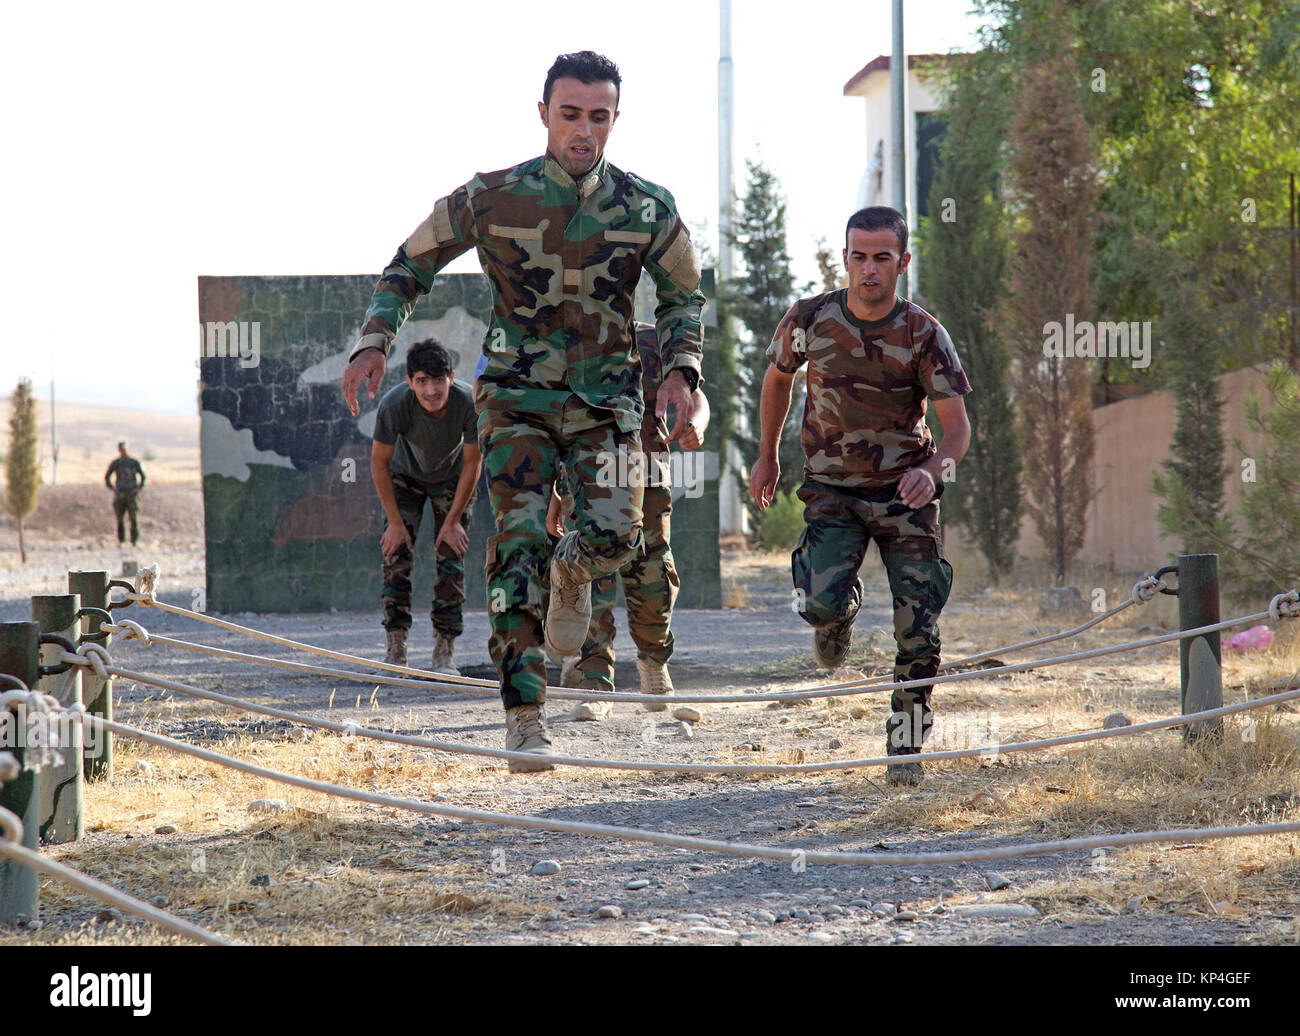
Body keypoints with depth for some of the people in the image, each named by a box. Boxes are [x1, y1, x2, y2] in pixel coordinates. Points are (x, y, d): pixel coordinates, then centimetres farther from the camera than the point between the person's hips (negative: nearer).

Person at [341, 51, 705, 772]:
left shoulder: (648, 209, -1)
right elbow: (410, 265, 7)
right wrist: (374, 341, -5)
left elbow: (683, 296, 15)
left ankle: (573, 573, 24)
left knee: (615, 536, -16)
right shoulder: (492, 199, -6)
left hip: (605, 398, 1)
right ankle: (524, 718, -11)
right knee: (519, 540, -14)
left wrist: (681, 370, -1)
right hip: (517, 395, -1)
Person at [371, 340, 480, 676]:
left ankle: (444, 654, -4)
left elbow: (471, 463, -19)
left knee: (451, 562, -9)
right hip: (406, 476, 0)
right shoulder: (395, 405, -36)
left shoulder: (469, 405, -36)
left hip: (452, 481, 0)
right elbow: (379, 462, -20)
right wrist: (395, 522, -16)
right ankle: (396, 651, -4)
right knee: (396, 557, -10)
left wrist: (453, 521, -15)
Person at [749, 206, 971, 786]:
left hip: (906, 492, 0)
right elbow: (778, 376, 12)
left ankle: (906, 748, 10)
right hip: (833, 490, 0)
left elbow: (957, 424, -14)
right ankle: (838, 615, 17)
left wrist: (935, 469, -35)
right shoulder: (811, 320, -9)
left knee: (918, 630, -7)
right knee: (822, 602, -22)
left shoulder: (924, 335, -13)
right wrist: (767, 456, 18)